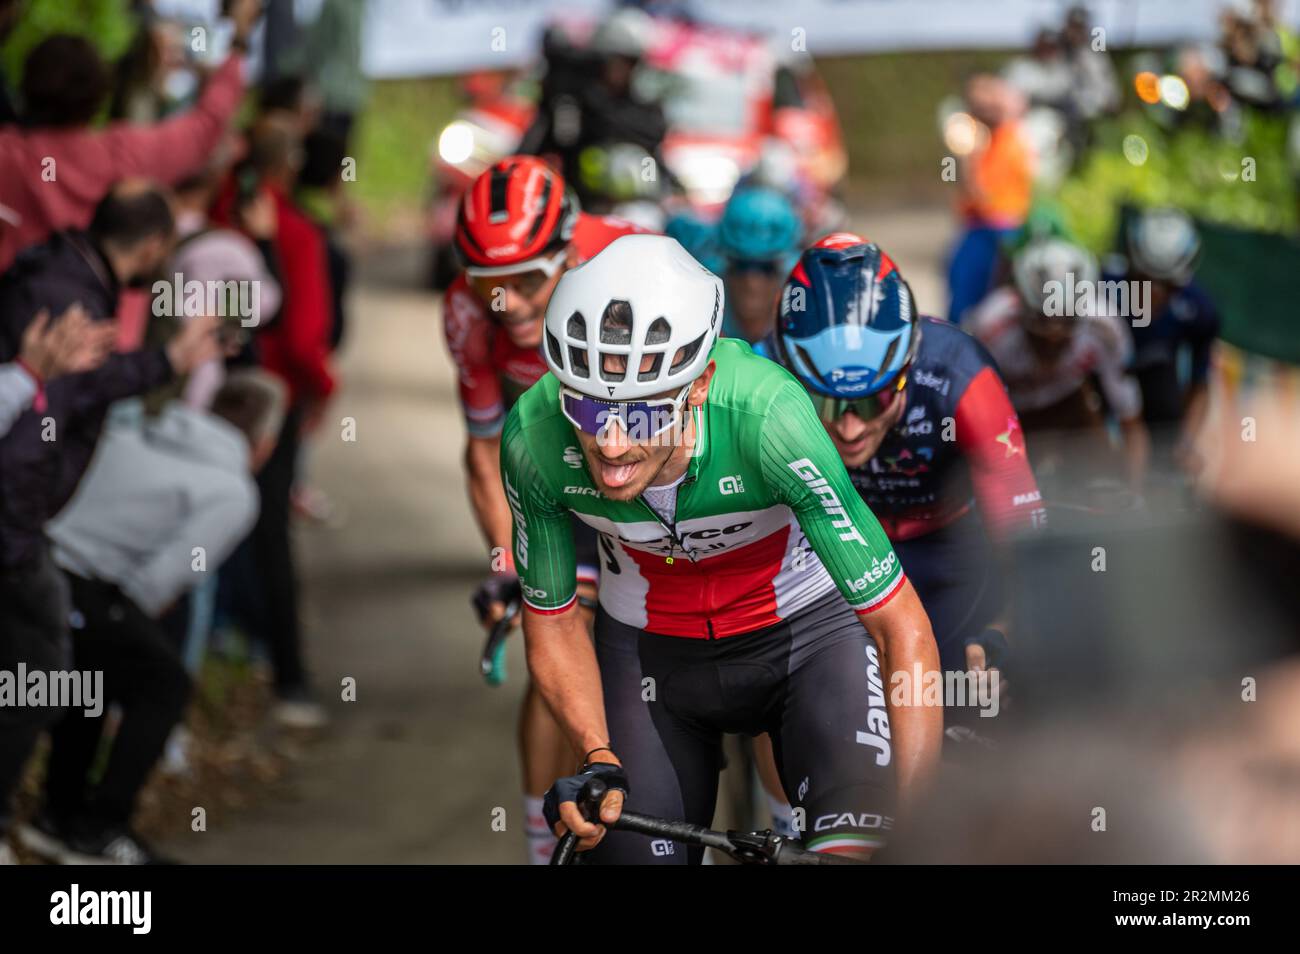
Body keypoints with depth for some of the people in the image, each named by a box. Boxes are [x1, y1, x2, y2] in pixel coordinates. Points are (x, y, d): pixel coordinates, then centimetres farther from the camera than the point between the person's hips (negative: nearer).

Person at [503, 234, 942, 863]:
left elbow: (903, 630, -30)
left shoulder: (766, 415, -36)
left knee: (853, 849, -25)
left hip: (807, 627, -3)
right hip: (650, 648, 3)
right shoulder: (535, 439, -28)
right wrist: (599, 759, -24)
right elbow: (552, 620, -8)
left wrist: (912, 828, -36)